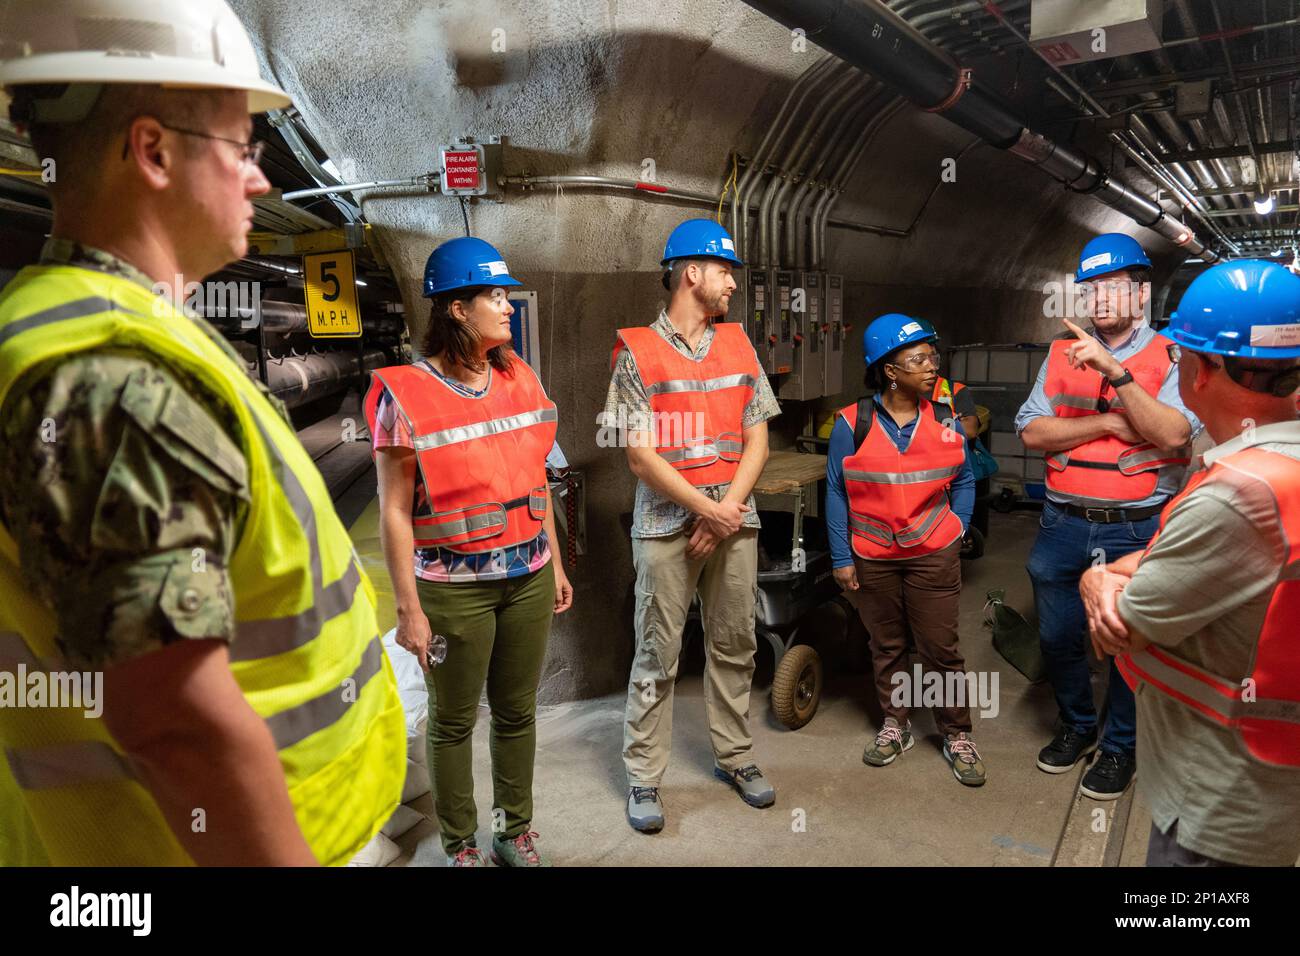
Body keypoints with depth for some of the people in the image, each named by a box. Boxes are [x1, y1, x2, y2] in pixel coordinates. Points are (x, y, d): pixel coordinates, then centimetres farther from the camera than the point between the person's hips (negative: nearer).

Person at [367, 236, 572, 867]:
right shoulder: (406, 395, -11)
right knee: (453, 721, 11)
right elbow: (394, 511, -10)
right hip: (453, 587, -4)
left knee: (517, 712, 16)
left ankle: (515, 831, 36)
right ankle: (460, 846, 32)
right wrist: (409, 609, -10)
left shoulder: (520, 379, 5)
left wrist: (555, 563, 14)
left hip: (529, 576, 5)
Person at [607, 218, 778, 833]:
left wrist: (726, 512, -7)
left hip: (734, 519, 4)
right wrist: (708, 509, -11)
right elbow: (641, 457, -8)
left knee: (734, 646, 12)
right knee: (657, 655, 3)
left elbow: (757, 441, 6)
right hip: (667, 524, -4)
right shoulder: (637, 351, -3)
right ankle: (643, 778, 17)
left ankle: (735, 757, 30)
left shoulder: (738, 344, 10)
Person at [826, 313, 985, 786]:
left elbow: (964, 481, 11)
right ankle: (895, 725, 33)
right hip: (872, 559, 0)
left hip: (934, 556, 0)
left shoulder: (945, 422, -1)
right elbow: (836, 493, -3)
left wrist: (956, 532, 0)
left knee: (941, 649, 5)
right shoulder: (852, 424, -8)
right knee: (886, 647, 15)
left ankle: (957, 735, 22)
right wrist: (841, 558, -4)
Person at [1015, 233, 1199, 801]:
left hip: (1137, 529, -3)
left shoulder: (1171, 360, -3)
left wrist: (1114, 372, -26)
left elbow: (1173, 434, -20)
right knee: (1058, 637, 16)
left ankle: (1120, 747, 33)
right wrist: (1109, 423, -13)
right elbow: (1032, 432, -3)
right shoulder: (1063, 354, 7)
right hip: (1064, 524, 4)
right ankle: (1077, 727, 40)